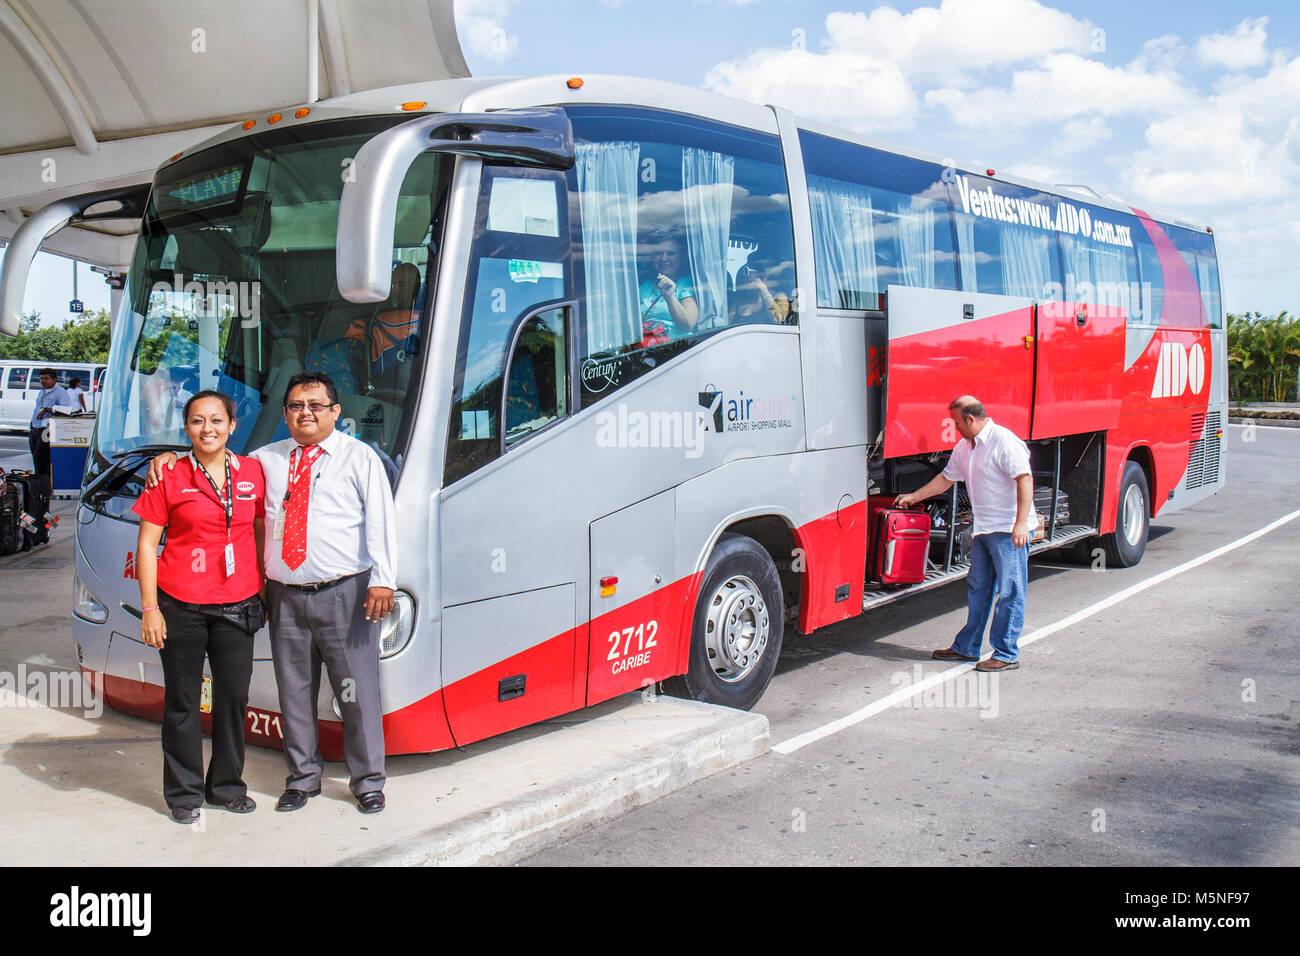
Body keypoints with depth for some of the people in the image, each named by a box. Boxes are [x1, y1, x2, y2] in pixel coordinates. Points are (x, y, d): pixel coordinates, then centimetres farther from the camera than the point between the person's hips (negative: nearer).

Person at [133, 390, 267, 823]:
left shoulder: (253, 473, 5)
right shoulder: (169, 477, -2)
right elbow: (146, 545, -1)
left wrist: (264, 591, 11)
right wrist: (150, 608, -7)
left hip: (237, 606, 2)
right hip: (181, 605, -2)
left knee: (234, 696, 8)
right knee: (182, 701, 7)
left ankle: (227, 785, 25)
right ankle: (184, 793, 21)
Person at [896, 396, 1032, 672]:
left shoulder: (1004, 441, -14)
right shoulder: (964, 447, 14)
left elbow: (1025, 478, -20)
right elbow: (947, 478, 28)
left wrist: (1021, 522, -27)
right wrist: (913, 497, 31)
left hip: (1009, 530, -9)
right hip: (983, 529, 9)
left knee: (1010, 592, -4)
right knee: (978, 588, 14)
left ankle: (1007, 655, 2)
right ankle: (967, 647, 23)